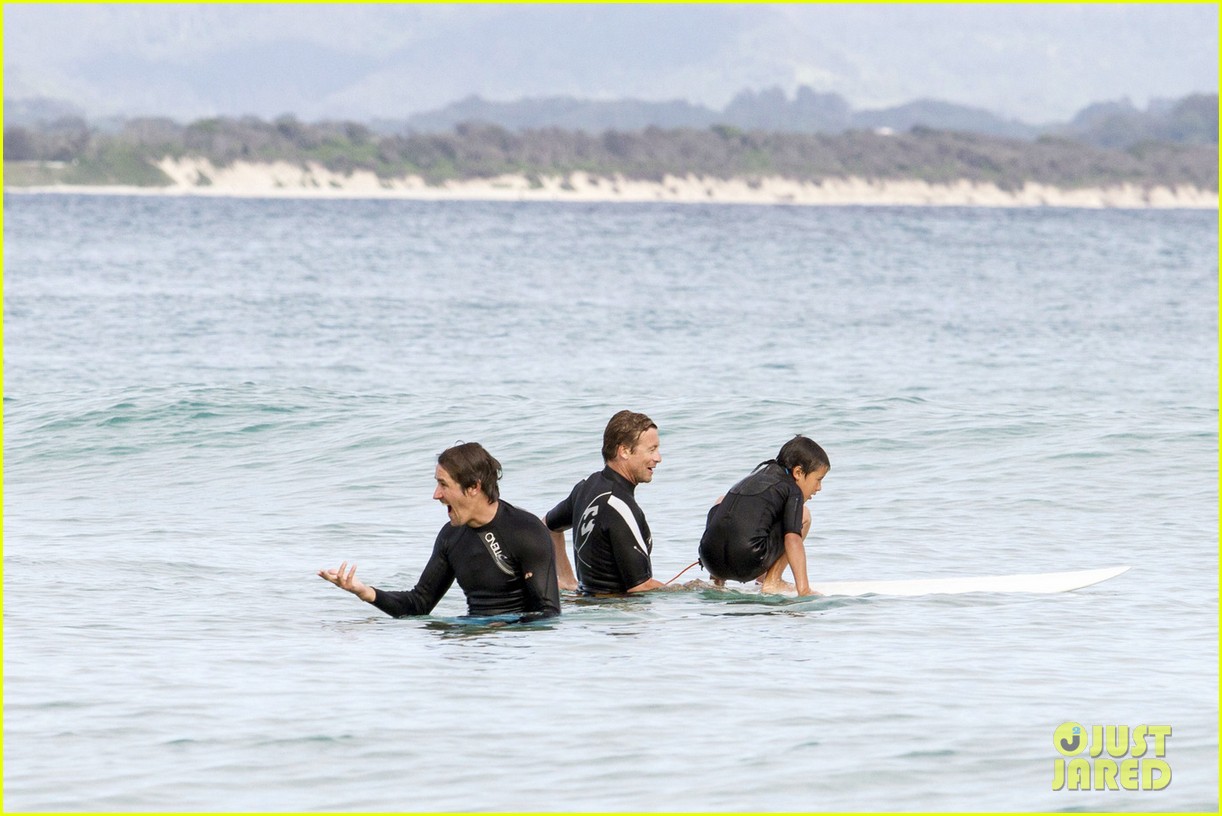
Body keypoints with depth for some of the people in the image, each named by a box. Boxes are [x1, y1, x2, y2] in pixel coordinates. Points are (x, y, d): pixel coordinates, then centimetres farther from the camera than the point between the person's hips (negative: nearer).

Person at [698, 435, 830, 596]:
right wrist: (803, 589, -12)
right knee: (803, 515, 13)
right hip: (747, 567, -7)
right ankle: (772, 582, 9)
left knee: (722, 502, 39)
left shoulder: (755, 476, 28)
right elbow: (793, 539, -8)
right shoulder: (793, 490, 6)